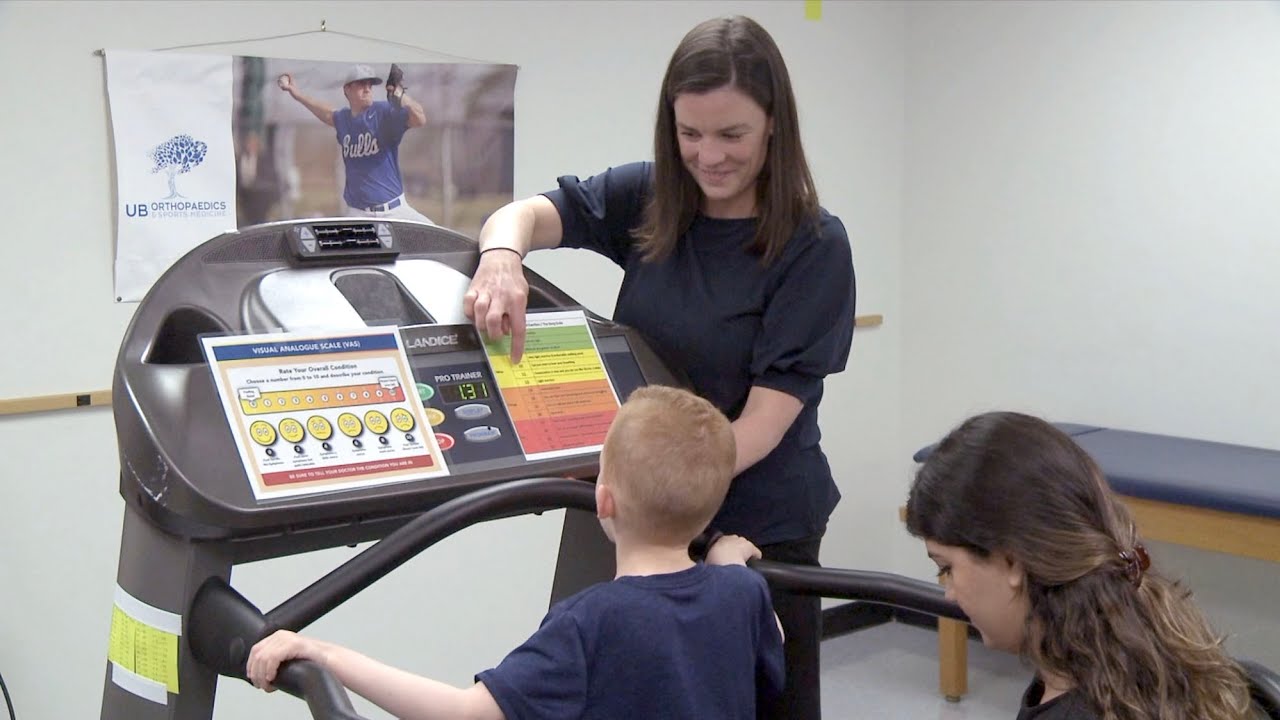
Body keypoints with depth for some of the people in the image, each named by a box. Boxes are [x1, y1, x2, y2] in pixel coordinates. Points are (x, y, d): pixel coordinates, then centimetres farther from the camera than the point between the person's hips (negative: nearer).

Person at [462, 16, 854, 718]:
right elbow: (525, 213, -12)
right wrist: (501, 256, -35)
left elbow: (765, 418, -18)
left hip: (759, 528, -4)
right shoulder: (648, 199, 0)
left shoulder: (813, 246, -14)